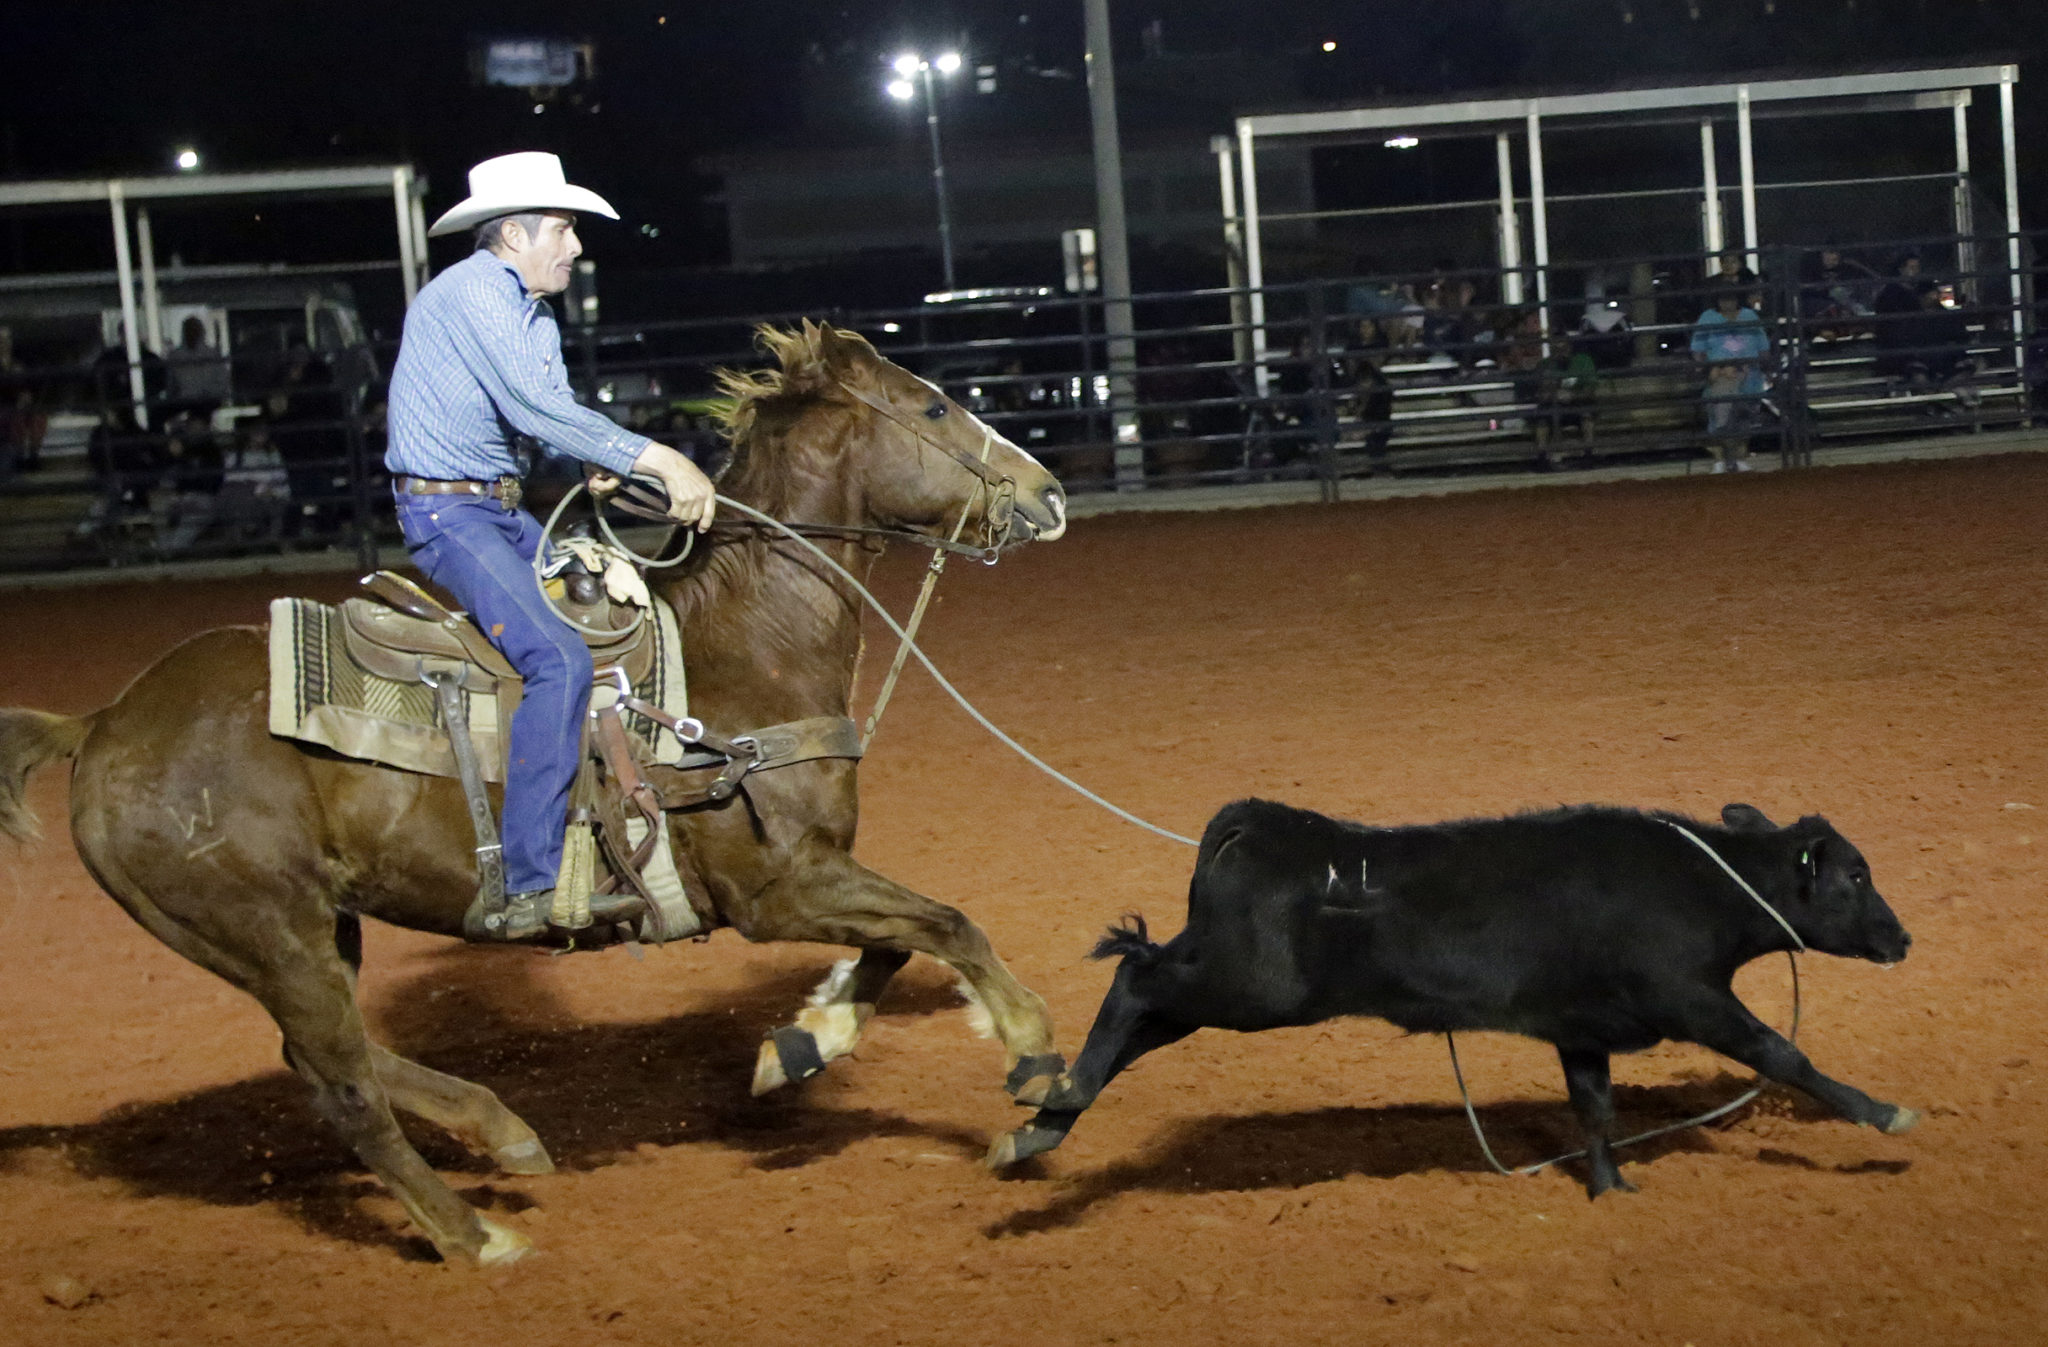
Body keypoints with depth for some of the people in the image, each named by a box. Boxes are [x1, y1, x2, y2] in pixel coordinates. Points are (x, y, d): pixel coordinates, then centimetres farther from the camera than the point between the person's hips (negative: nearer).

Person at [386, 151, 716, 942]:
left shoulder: (536, 316, 18)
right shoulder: (472, 292, -14)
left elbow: (552, 409, 10)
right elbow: (533, 405, -24)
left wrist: (601, 463, -14)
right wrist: (658, 460, -25)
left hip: (505, 516, 10)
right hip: (447, 514, -10)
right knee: (559, 661, -26)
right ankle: (526, 890, -27)